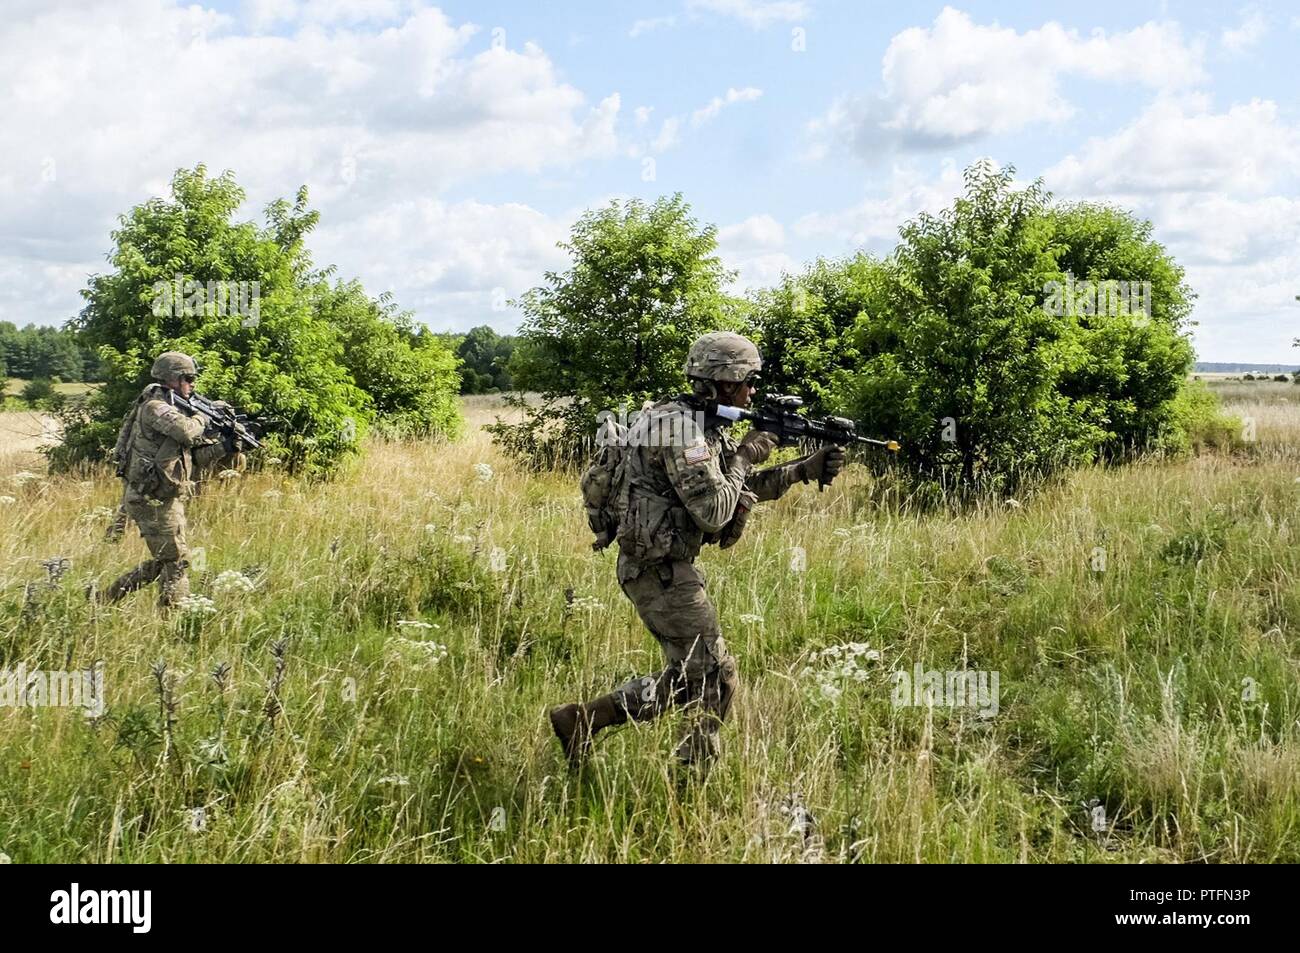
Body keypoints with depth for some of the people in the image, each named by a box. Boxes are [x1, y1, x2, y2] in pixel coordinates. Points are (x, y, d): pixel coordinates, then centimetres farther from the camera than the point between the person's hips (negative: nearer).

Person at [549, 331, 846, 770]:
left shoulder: (704, 425, 11)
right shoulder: (682, 429, -21)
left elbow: (747, 485, 20)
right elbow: (715, 512, -23)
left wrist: (806, 468, 9)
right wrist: (742, 457, -10)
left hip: (662, 565, 10)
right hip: (661, 569, -10)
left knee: (687, 676, 18)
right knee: (715, 679, -1)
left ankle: (580, 719, 18)